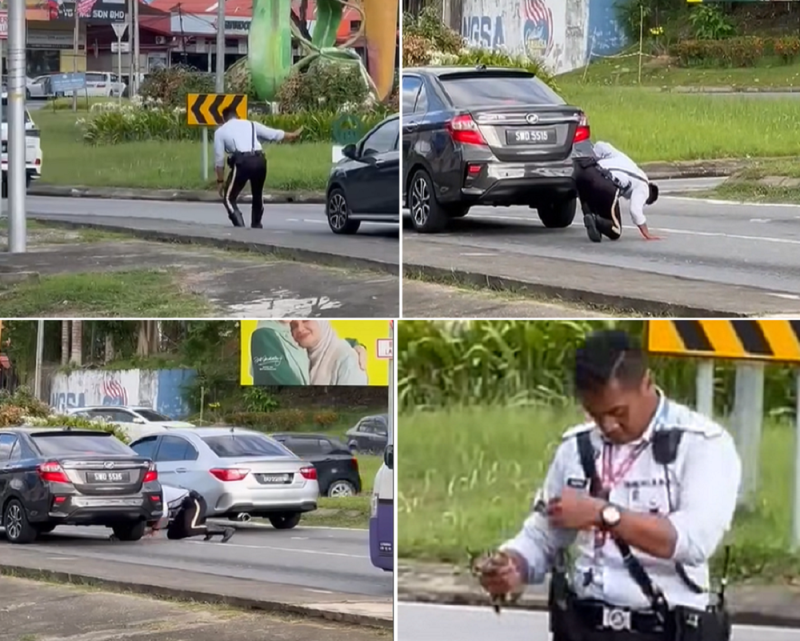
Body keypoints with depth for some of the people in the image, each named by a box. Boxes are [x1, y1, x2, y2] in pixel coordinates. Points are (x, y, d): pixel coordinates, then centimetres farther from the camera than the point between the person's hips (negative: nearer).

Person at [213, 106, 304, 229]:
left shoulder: (220, 131, 15)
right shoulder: (251, 124, 23)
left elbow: (219, 159, 11)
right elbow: (274, 134, 26)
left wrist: (220, 180, 17)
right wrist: (293, 135, 41)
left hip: (242, 162, -4)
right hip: (259, 160, 4)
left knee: (229, 198, 8)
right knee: (258, 195, 27)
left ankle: (240, 227, -9)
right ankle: (256, 225, 32)